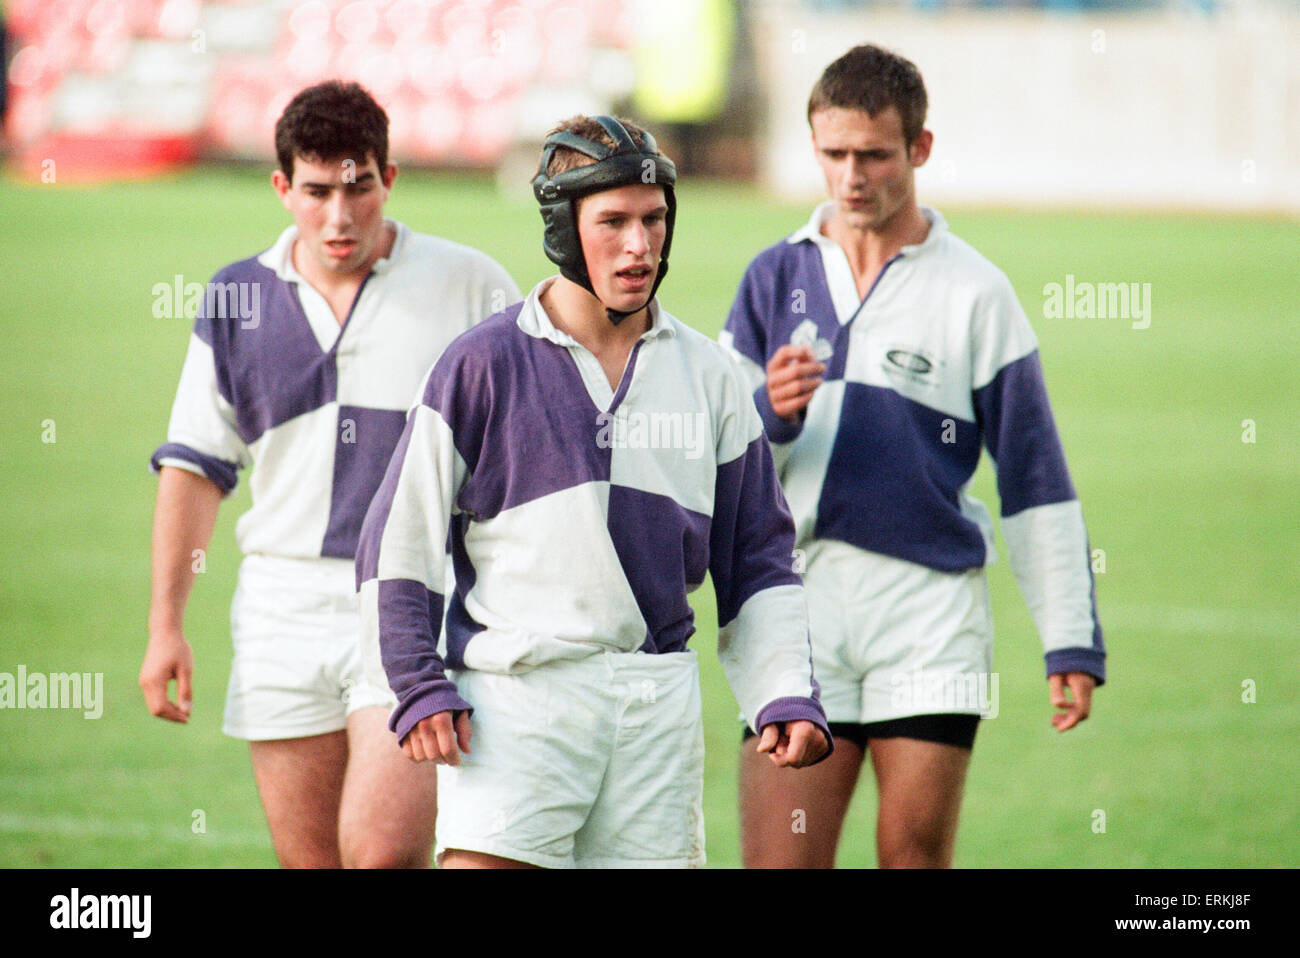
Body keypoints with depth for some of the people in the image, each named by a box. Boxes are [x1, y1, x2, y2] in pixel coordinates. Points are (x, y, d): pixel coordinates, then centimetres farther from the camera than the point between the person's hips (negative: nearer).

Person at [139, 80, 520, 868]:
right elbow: (195, 468, 13)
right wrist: (165, 626, 9)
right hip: (283, 617, 3)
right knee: (309, 861, 5)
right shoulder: (237, 301, 7)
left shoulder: (470, 287, -1)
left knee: (382, 849, -18)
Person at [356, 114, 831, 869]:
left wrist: (786, 696, 4)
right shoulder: (484, 365, 0)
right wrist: (421, 688, -4)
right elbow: (400, 539, 3)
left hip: (660, 711, 3)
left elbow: (755, 559, 15)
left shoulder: (709, 376, 11)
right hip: (515, 699, -3)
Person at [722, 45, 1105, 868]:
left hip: (931, 620, -2)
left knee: (916, 856, -2)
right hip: (796, 609, 2)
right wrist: (771, 415, -13)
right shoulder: (776, 278, 11)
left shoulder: (974, 292, 4)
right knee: (779, 861, -5)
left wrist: (1072, 643, -1)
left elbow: (1036, 478, 4)